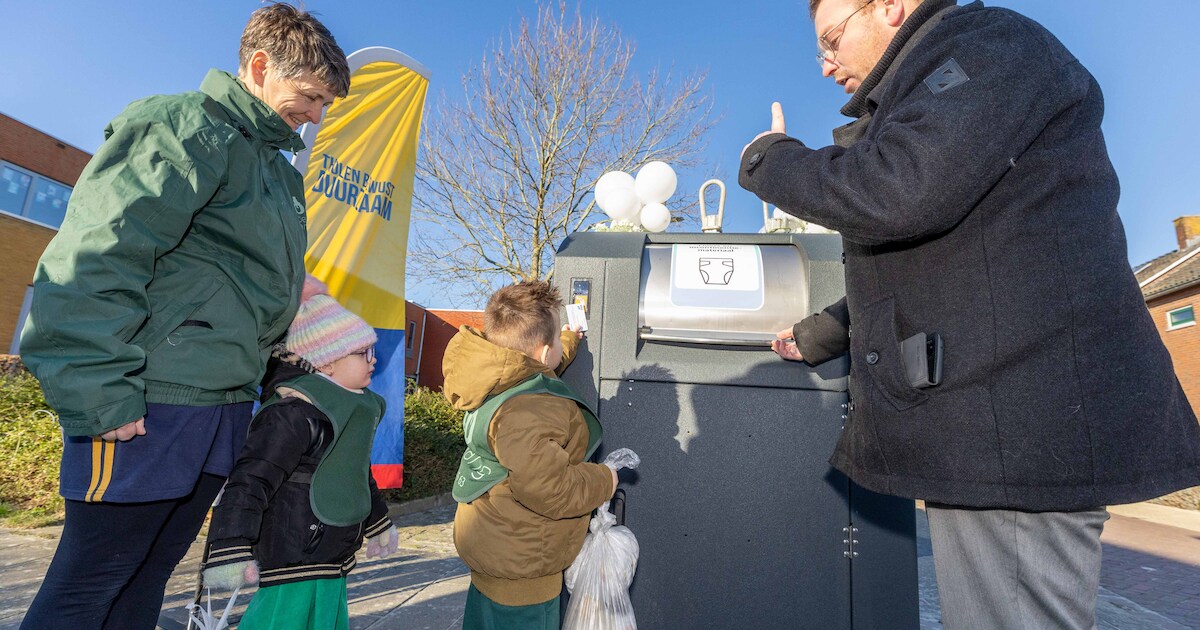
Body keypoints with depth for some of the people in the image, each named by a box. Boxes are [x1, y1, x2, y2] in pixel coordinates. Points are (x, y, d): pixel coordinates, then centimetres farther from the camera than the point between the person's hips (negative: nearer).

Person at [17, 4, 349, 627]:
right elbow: (91, 263, -17)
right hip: (146, 408, -8)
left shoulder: (281, 171, 17)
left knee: (148, 574, 17)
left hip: (225, 406, 8)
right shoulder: (183, 127, -9)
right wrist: (103, 400, -19)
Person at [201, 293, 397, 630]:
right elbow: (250, 480, -27)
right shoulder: (294, 413, -21)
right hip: (294, 563, -10)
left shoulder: (344, 409, 10)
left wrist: (379, 524, 28)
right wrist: (231, 551, -32)